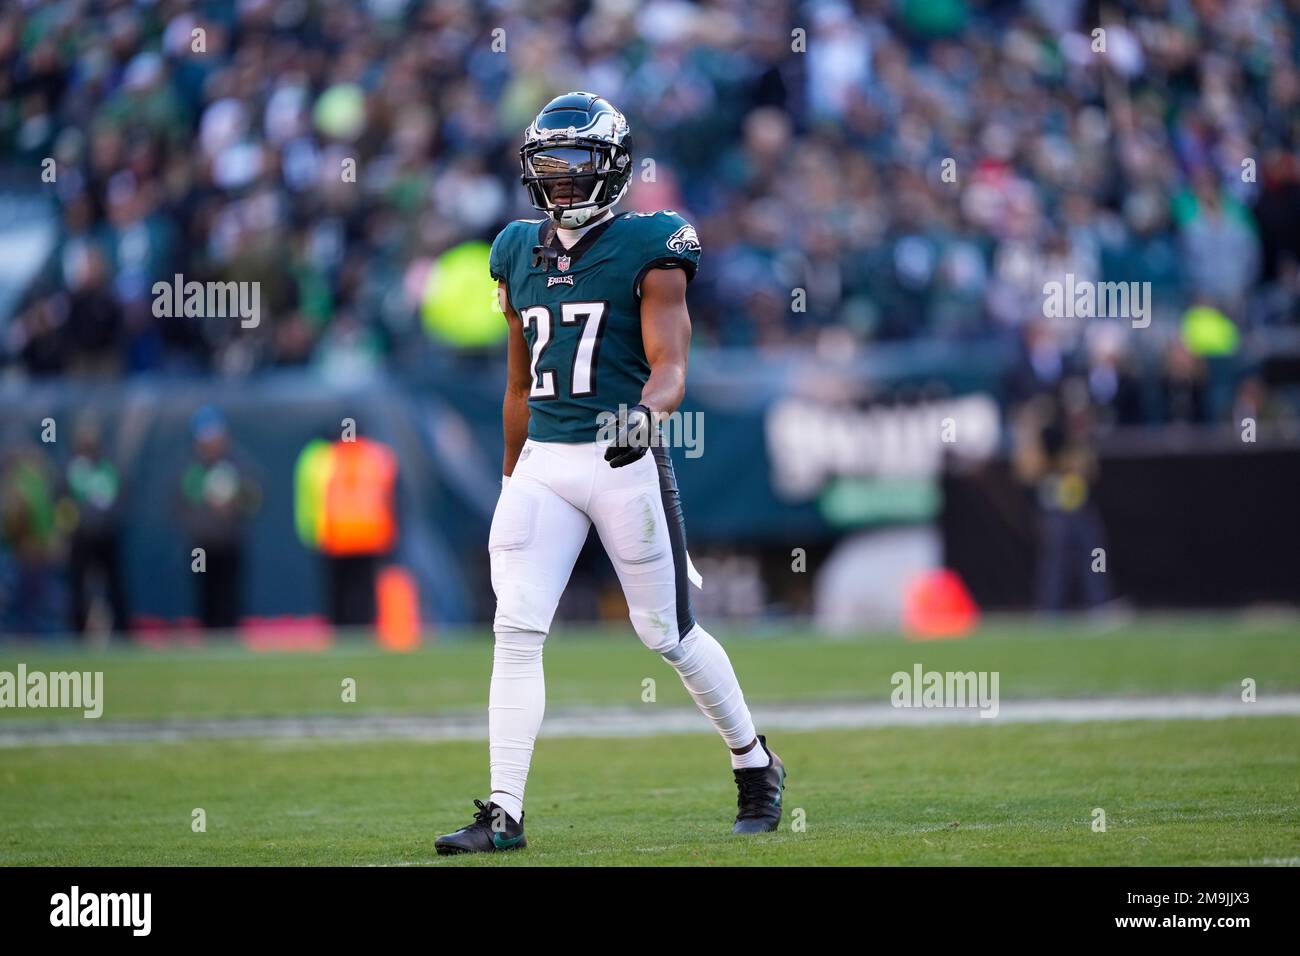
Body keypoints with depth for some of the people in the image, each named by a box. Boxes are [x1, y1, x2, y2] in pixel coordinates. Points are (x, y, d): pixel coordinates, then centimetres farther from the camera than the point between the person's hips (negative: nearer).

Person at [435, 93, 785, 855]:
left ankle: (756, 765, 26)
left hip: (625, 461, -4)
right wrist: (510, 485, 21)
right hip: (544, 461, 5)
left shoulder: (648, 250, -4)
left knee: (666, 632, 4)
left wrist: (645, 413, -34)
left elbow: (669, 366, -13)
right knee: (517, 630, -7)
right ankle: (504, 813, -7)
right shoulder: (520, 254, 12)